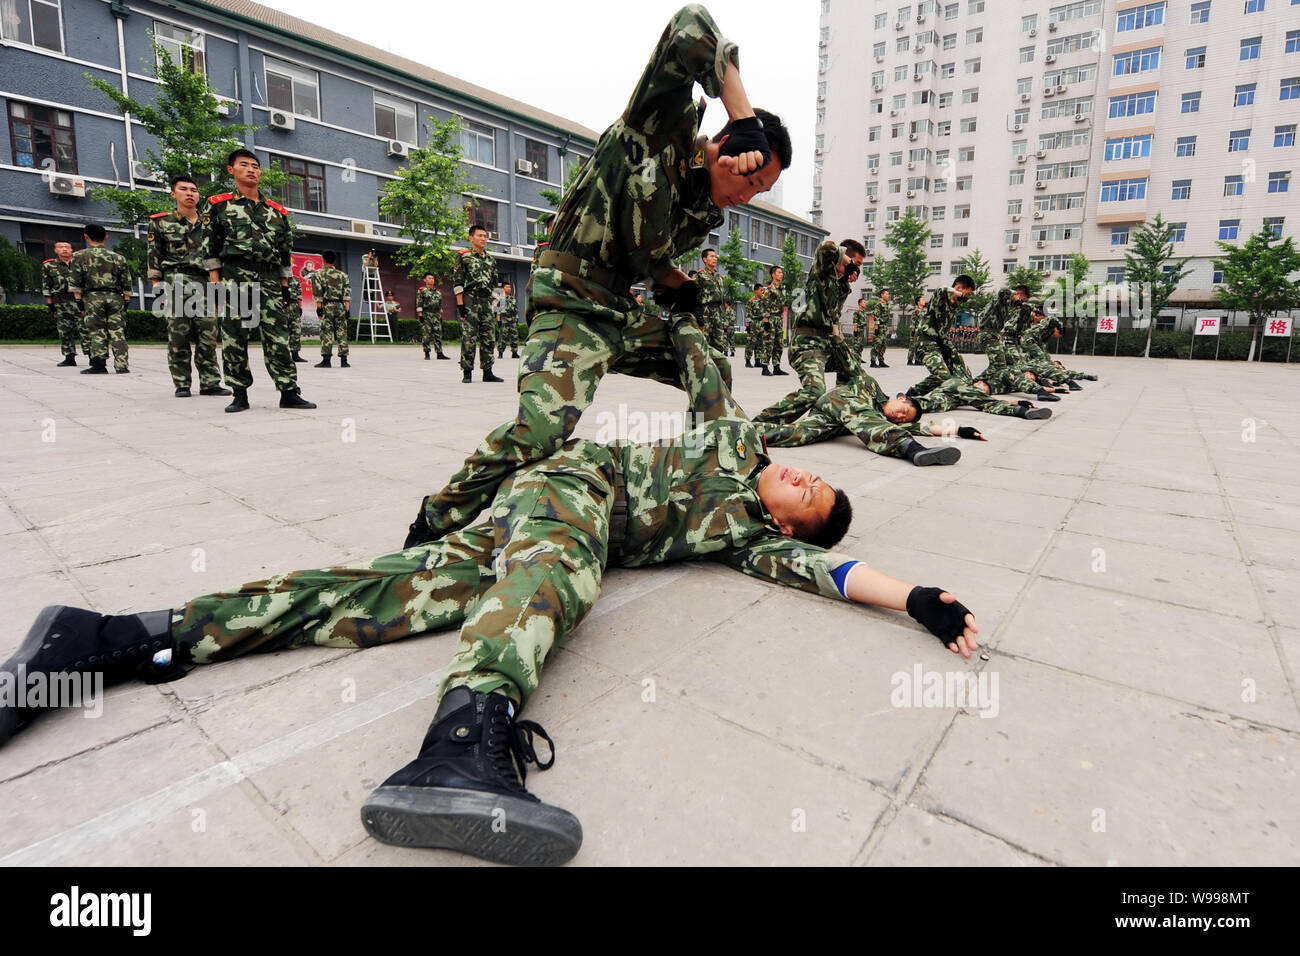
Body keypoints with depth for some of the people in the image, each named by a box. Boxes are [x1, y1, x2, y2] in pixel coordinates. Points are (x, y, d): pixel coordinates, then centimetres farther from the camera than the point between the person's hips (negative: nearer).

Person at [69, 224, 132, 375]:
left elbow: (75, 282, 1)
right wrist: (126, 301, 12)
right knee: (117, 331, 1)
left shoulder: (80, 256, 5)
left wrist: (79, 300, 6)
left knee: (97, 332, 1)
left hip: (93, 297, -1)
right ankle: (122, 365, -4)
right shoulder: (118, 257, 10)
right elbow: (126, 284, 8)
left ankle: (99, 365, -1)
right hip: (115, 297, 2)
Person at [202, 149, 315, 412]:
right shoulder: (220, 205, 10)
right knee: (234, 336, -3)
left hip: (269, 279, 2)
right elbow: (210, 245, 7)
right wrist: (215, 279, -2)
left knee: (277, 335, -4)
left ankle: (289, 392, -4)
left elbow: (286, 251, 17)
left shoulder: (277, 210, 17)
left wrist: (284, 284, 11)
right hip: (234, 276, -2)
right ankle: (240, 395, 3)